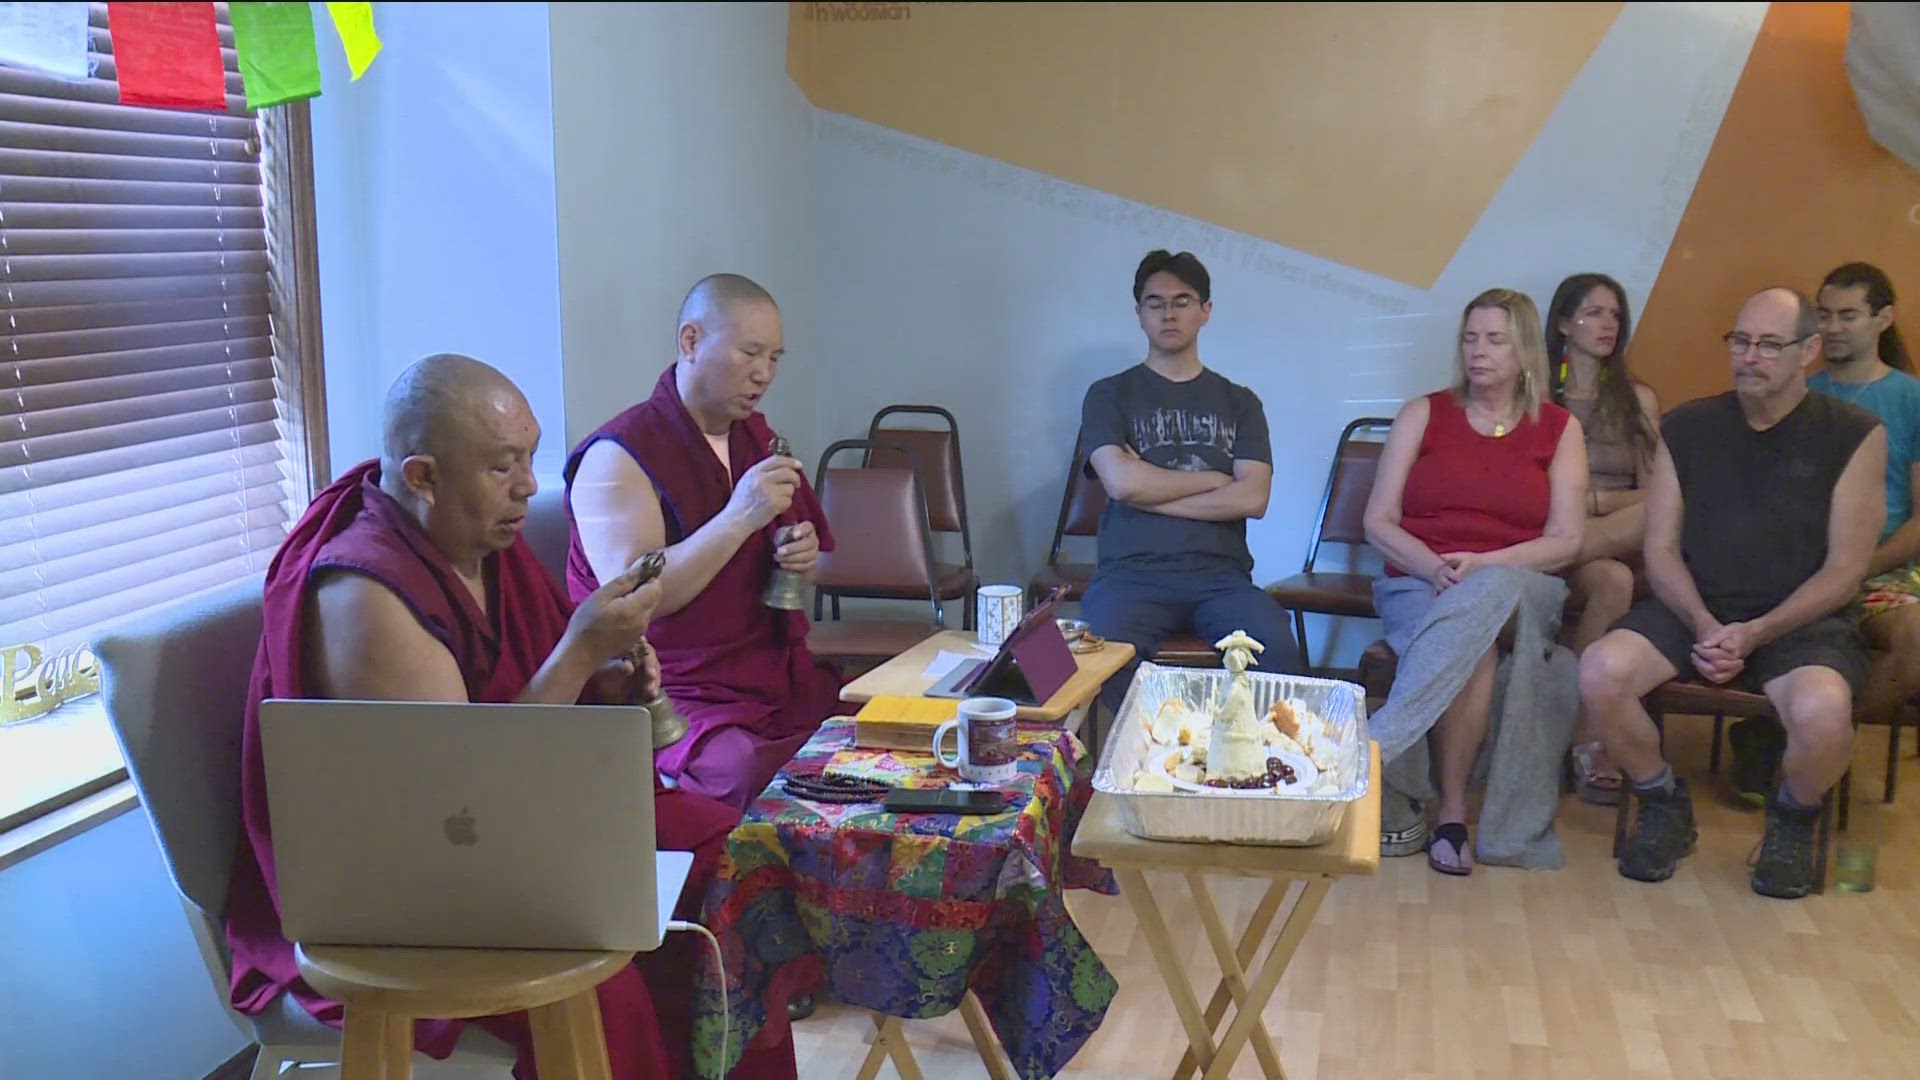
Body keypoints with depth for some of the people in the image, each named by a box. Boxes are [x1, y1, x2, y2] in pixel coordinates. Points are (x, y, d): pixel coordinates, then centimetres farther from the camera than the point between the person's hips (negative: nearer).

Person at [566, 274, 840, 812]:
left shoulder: (756, 435, 15)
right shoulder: (618, 456, -8)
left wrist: (802, 556, 2)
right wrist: (738, 519, -24)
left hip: (786, 682, 7)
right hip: (684, 699, -7)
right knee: (746, 773, -35)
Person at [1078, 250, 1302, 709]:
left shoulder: (1239, 402, 18)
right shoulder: (1110, 395, 13)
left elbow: (1252, 498, 2)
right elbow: (1121, 482, -5)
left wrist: (1152, 492, -2)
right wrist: (1212, 479, 4)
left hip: (1220, 573, 2)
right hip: (1132, 571, -1)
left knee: (1278, 653, -30)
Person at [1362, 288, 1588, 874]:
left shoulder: (1559, 428, 11)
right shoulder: (1424, 414, 11)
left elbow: (1565, 541, 2)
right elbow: (1378, 523, 4)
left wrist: (1482, 566, -15)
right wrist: (1435, 568, -15)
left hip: (1519, 587, 0)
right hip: (1418, 585, 0)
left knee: (1483, 602, -37)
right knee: (1474, 644, -35)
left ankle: (1375, 756, -39)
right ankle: (1450, 811, -33)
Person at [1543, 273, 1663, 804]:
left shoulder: (1639, 398, 19)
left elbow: (1654, 495, 10)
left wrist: (1586, 501, -6)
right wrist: (1605, 500, -4)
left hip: (1618, 543, 3)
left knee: (1657, 513, -34)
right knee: (1613, 581, -36)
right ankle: (1588, 741, -31)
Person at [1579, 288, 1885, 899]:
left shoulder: (1853, 435, 0)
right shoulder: (1688, 427, 7)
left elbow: (1844, 572, -4)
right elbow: (1660, 550, 5)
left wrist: (1754, 634, -16)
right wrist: (1704, 627, -13)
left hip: (1801, 620, -2)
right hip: (1694, 611, 2)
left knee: (1822, 711, -35)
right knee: (1600, 671, -27)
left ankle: (1792, 822, 3)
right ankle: (1664, 807, 3)